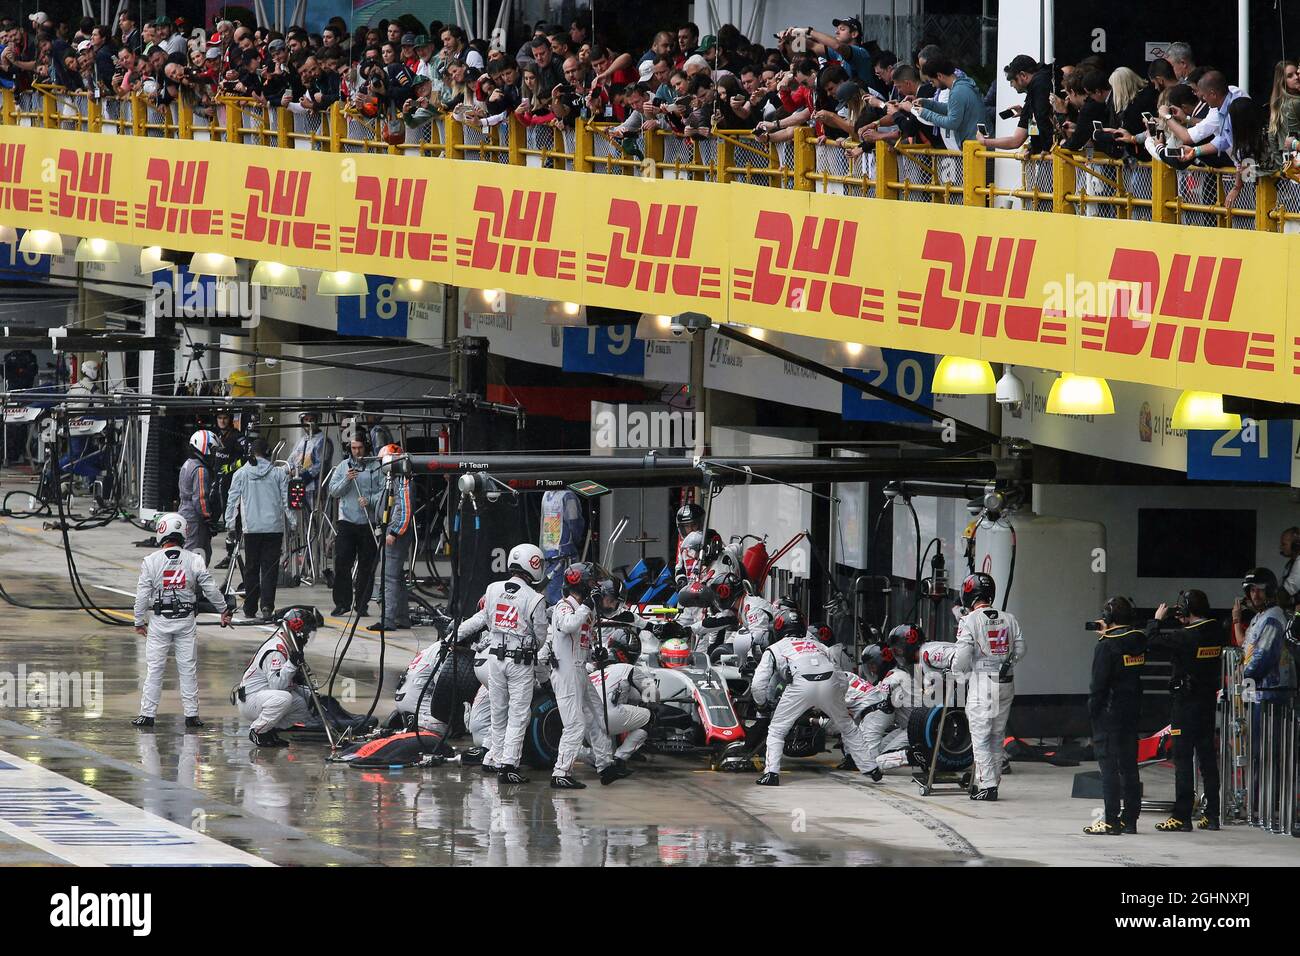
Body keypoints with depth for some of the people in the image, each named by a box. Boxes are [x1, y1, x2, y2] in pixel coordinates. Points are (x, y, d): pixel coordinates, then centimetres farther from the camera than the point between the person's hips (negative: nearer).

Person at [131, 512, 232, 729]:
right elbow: (211, 589, 0)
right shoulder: (194, 561, -4)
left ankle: (148, 714, 5)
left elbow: (142, 595, -6)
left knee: (154, 668, 4)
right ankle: (191, 714, 9)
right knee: (188, 668, 7)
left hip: (159, 621, -1)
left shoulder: (151, 561, -8)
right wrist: (224, 610, 14)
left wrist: (139, 622, 5)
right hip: (186, 621, 1)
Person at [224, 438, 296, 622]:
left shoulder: (241, 474, 1)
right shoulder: (279, 474, -1)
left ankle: (250, 608, 14)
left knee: (251, 568, 11)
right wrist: (293, 524, 12)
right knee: (270, 568, 0)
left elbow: (232, 501, 4)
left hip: (251, 528, 1)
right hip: (274, 527, -1)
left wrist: (230, 524, 12)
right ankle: (267, 605, -15)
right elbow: (287, 501, 2)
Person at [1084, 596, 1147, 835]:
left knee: (1109, 765, -4)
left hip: (1109, 710, -7)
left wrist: (1092, 709, -5)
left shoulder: (1106, 646, -15)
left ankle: (1111, 821, -5)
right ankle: (1130, 818, 15)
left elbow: (1099, 682, -16)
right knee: (1129, 765, 12)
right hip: (1132, 709, 7)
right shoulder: (1140, 641, 4)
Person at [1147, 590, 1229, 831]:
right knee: (1208, 756, 12)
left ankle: (1182, 816, -4)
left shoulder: (1186, 636, -19)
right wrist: (1184, 623, 12)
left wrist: (1157, 619, 0)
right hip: (1209, 699, 7)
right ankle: (1212, 815, 15)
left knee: (1183, 758, -3)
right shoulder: (1216, 632, 1)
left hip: (1186, 700, -7)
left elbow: (1152, 639, -16)